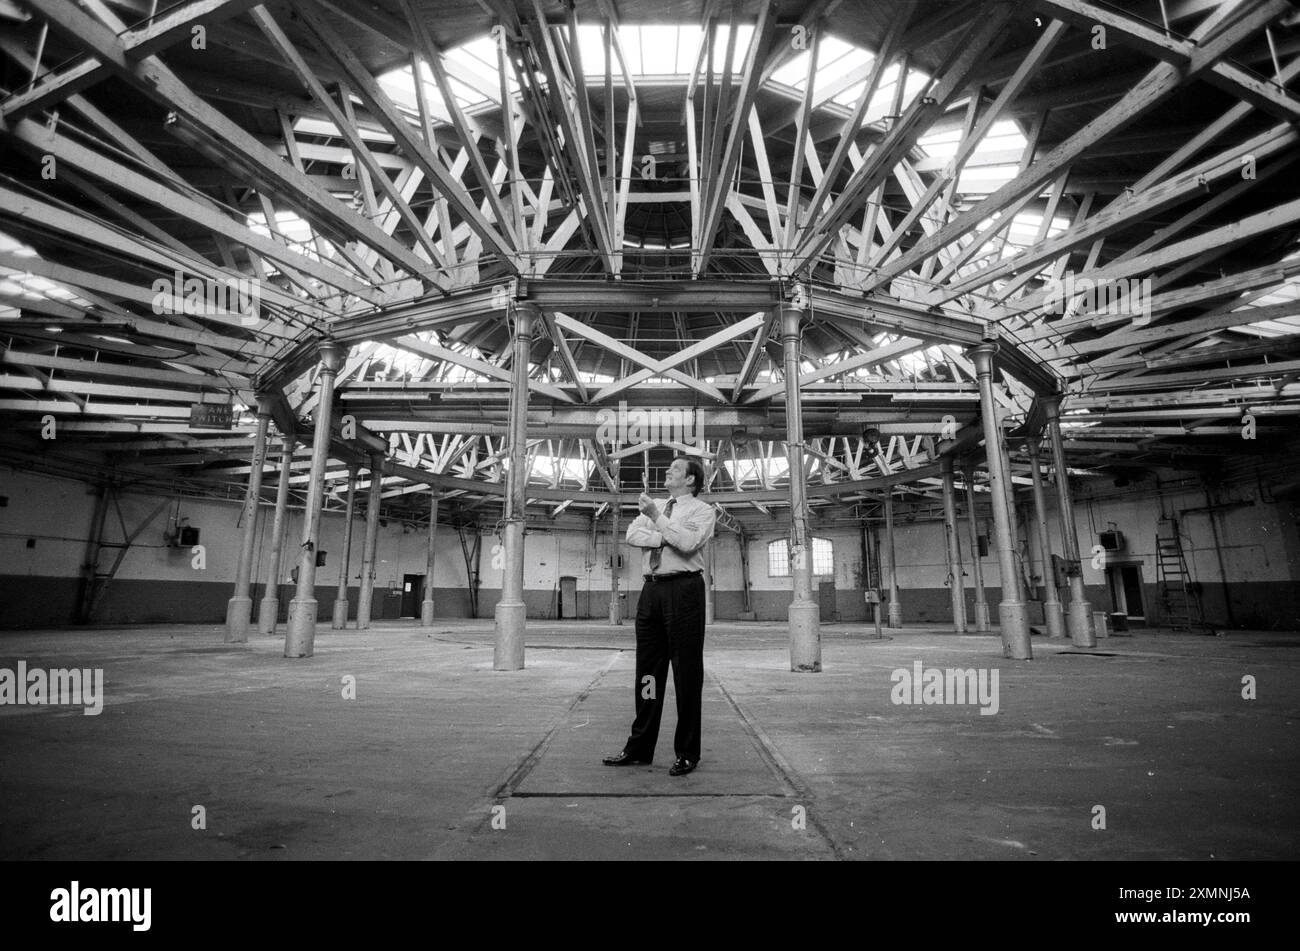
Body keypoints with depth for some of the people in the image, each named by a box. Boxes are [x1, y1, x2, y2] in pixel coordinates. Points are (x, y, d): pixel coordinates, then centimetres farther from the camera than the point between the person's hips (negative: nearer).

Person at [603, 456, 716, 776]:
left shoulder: (701, 510, 3)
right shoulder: (653, 508, 22)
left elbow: (687, 543, -15)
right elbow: (632, 535, 4)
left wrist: (657, 517, -11)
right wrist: (665, 537, -10)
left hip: (684, 589, -5)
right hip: (651, 590, 6)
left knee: (687, 673, 1)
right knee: (648, 670, 9)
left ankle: (687, 753, 13)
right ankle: (639, 749, 20)